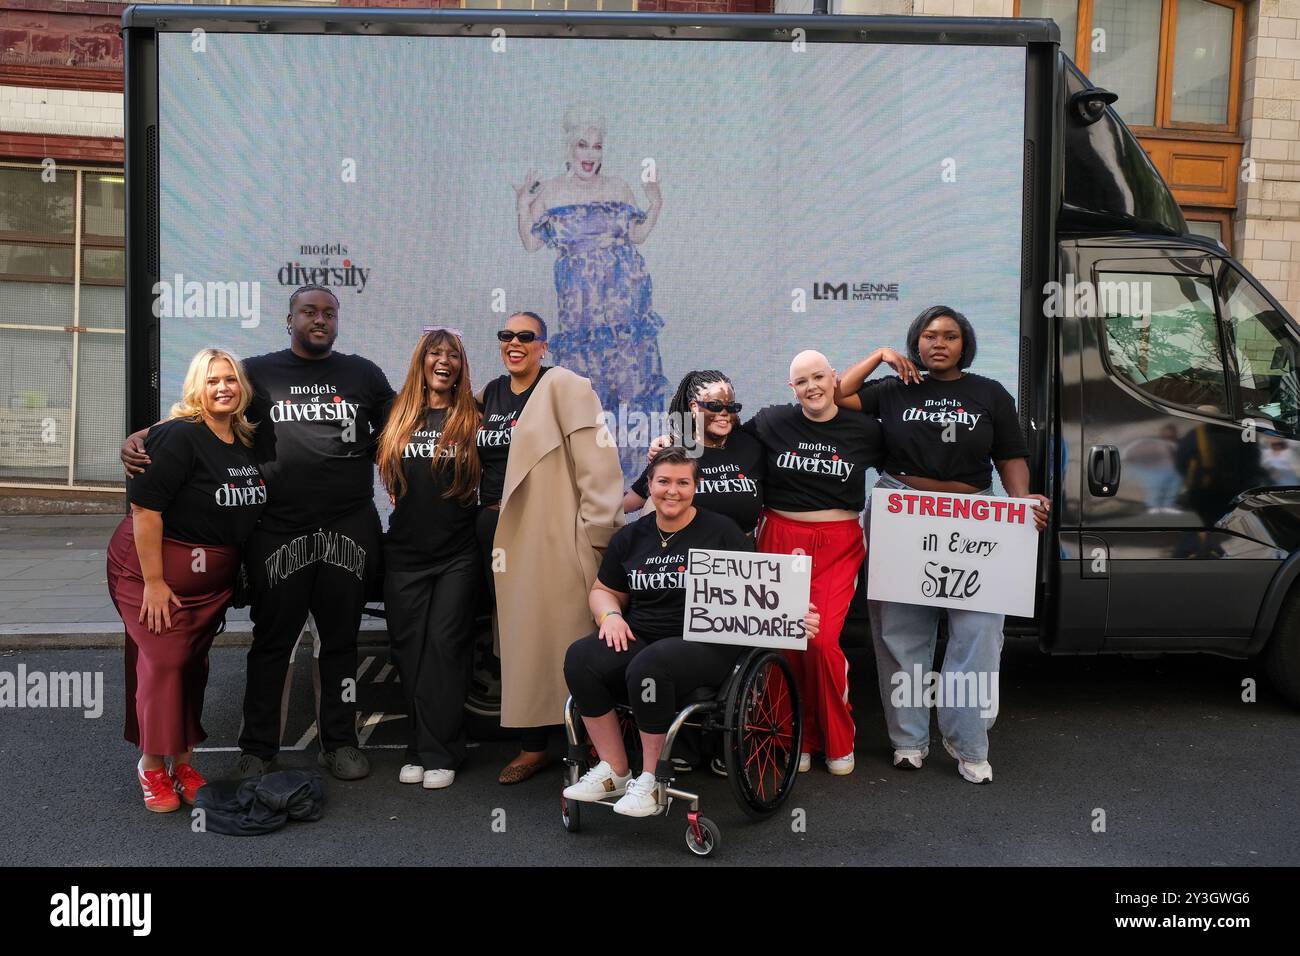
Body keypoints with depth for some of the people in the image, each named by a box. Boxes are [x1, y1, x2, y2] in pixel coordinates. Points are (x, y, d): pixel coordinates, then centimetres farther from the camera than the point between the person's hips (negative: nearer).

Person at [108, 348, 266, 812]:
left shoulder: (247, 443, 5)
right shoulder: (180, 436, -17)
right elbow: (145, 508, -21)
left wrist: (233, 575, 13)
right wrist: (153, 582, -21)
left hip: (213, 575, 6)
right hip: (158, 565, -6)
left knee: (194, 664, 12)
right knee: (162, 661, -4)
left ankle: (181, 758, 25)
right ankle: (152, 765, 13)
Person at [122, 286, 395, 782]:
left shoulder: (363, 373, 11)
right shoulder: (257, 372, 7)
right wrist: (139, 437, -9)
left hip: (349, 530, 1)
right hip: (279, 532, -1)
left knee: (341, 638, 10)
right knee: (272, 641, 8)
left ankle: (340, 742, 23)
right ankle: (256, 748, 22)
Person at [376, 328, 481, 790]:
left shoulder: (473, 416, 1)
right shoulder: (399, 414, 7)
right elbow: (380, 463, 20)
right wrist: (405, 501, 12)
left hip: (458, 553, -3)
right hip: (405, 551, 3)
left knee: (445, 644, -3)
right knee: (408, 647, 6)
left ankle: (439, 753, 6)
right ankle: (417, 749, 18)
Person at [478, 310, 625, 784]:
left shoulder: (564, 388, -6)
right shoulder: (491, 393, 15)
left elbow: (598, 464, -14)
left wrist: (594, 533, -18)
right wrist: (482, 512, 15)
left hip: (549, 533, -6)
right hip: (496, 531, 7)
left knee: (553, 631, -5)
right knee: (515, 634, 9)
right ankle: (533, 744, 20)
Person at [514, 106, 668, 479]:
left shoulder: (617, 188, 10)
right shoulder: (549, 191, 5)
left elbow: (638, 235, 13)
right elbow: (531, 244, 4)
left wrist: (655, 203, 3)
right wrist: (523, 207, -7)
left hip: (625, 292, 1)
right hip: (579, 297, -1)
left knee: (628, 363, -1)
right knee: (582, 364, 0)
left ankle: (626, 444, 10)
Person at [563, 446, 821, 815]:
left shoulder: (721, 531, 4)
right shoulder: (631, 537, 16)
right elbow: (604, 591, 23)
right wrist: (610, 615, -1)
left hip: (704, 643, -4)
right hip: (639, 639, 5)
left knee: (648, 666, -36)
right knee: (580, 657, -25)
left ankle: (650, 780, -16)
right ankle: (614, 771, -11)